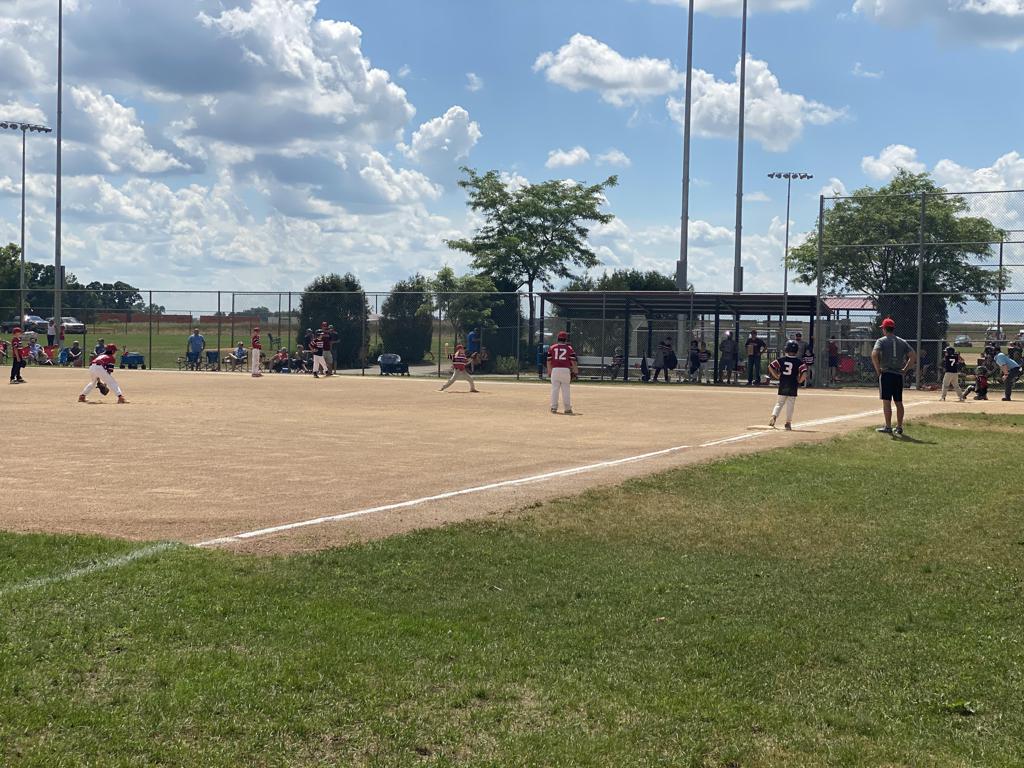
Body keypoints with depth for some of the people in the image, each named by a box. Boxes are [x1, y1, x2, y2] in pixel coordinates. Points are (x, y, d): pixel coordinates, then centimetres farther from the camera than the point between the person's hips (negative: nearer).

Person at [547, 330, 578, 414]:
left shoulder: (552, 348, 6)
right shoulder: (569, 348, 3)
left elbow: (549, 361, 5)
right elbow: (573, 361, 0)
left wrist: (549, 372, 12)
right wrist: (575, 371, 8)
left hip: (555, 369, 1)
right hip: (566, 370, -1)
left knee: (554, 389, 4)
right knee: (566, 390, 4)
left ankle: (554, 408, 3)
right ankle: (568, 409, 6)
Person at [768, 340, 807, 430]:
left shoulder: (782, 359, -1)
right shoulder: (799, 362, -8)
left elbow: (770, 367, -2)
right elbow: (804, 373, -16)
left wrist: (777, 376, 7)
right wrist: (799, 381, -1)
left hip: (782, 385, 2)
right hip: (793, 386, -2)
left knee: (779, 403, 13)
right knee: (790, 404, 8)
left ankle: (773, 416, -8)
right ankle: (788, 422, 10)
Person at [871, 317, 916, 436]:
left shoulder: (881, 341, -3)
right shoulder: (902, 342, 11)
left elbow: (874, 354, -19)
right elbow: (913, 357, 4)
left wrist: (878, 369, -9)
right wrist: (905, 369, 8)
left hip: (886, 374, -5)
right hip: (899, 375, 5)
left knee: (886, 401, -4)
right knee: (899, 402, 11)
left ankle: (888, 427, -7)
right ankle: (899, 427, 16)